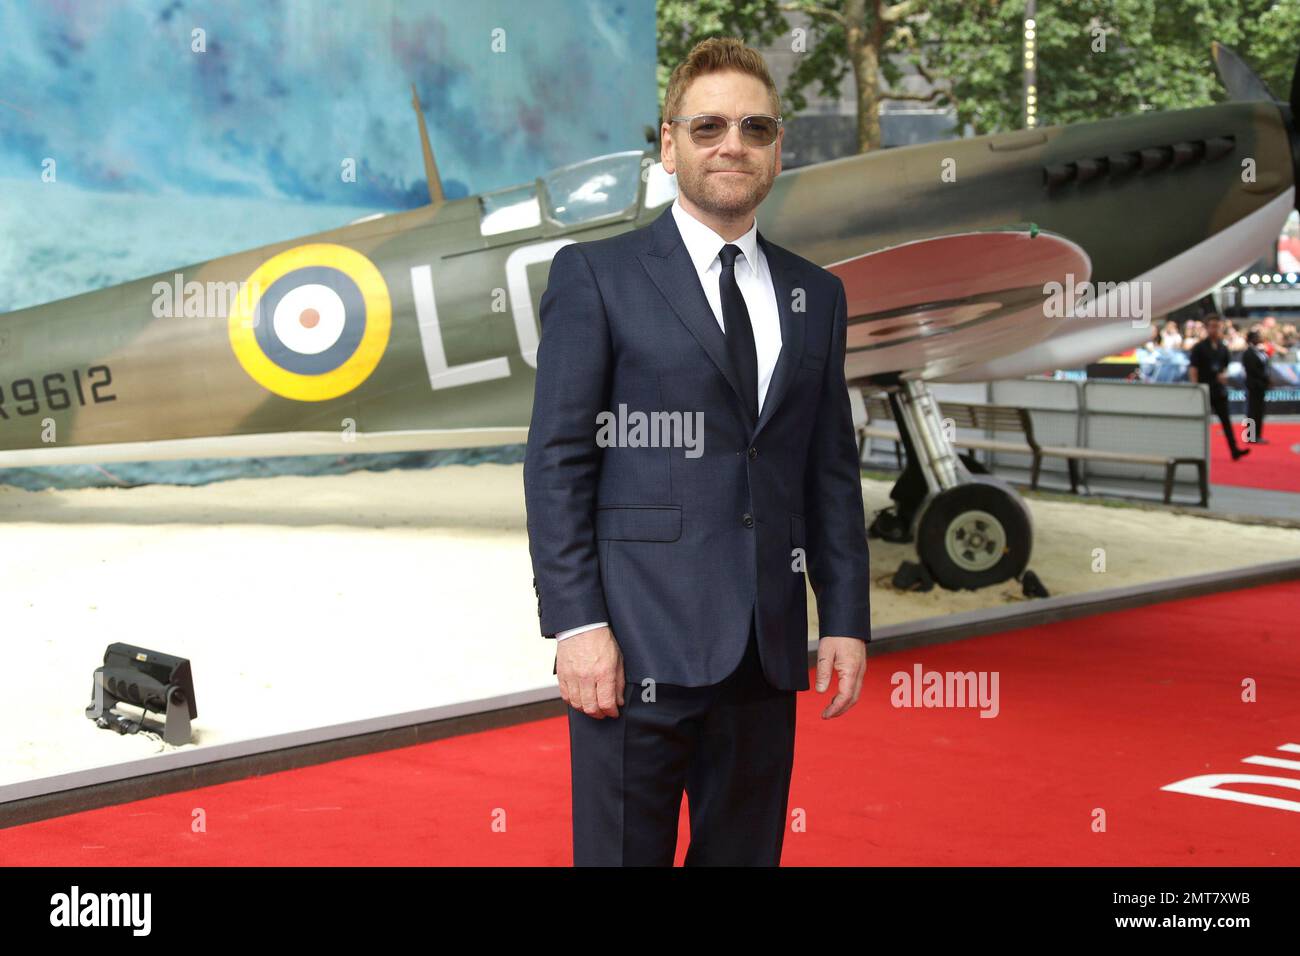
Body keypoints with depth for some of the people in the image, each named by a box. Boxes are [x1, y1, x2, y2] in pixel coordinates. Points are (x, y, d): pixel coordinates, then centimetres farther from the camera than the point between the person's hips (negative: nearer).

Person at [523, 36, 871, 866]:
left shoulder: (817, 296, 14)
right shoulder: (595, 275, 1)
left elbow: (834, 471, 14)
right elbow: (558, 460, -5)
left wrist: (847, 619, 7)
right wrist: (576, 624, -12)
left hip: (768, 649, 4)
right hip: (641, 641, -4)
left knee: (746, 851, 10)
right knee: (625, 851, 1)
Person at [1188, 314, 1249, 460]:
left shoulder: (1223, 348, 10)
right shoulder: (1199, 347, -6)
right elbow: (1192, 368, -11)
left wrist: (1224, 374, -2)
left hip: (1219, 390, 4)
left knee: (1226, 420, -3)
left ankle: (1234, 450, -9)